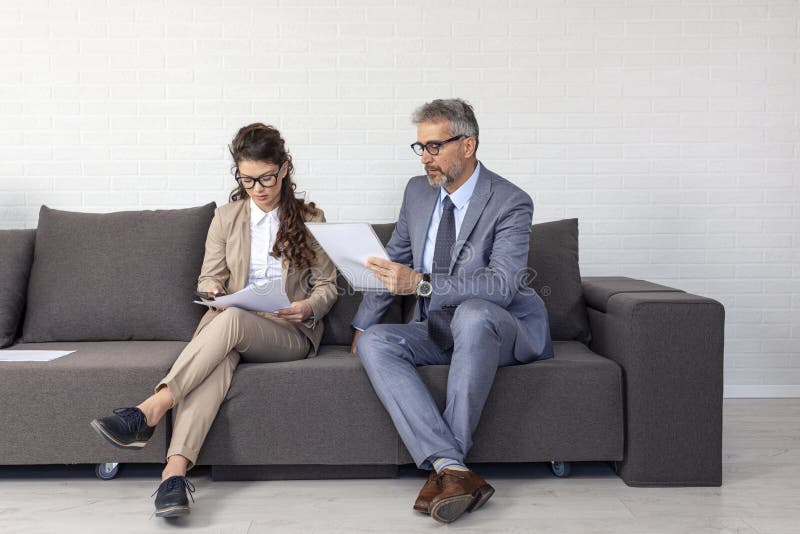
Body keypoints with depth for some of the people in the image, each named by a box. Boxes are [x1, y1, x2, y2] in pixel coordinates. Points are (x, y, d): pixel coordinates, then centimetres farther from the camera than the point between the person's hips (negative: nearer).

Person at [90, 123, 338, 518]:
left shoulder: (310, 219, 9)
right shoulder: (226, 218, 14)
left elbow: (327, 286, 9)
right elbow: (209, 277, 15)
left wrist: (308, 308, -13)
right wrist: (211, 288, -10)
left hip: (291, 334, -1)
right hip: (231, 329, 2)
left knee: (230, 320, -36)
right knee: (219, 358, -37)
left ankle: (150, 411, -41)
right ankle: (175, 472, -52)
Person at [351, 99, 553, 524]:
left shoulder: (510, 203, -13)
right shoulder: (418, 191, 8)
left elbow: (502, 284, -25)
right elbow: (395, 259, 19)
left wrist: (421, 283, -34)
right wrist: (362, 322, 13)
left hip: (505, 331, -6)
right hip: (439, 331, 6)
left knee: (472, 313, -40)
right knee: (373, 342, -23)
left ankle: (444, 467, -31)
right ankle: (453, 470, -36)